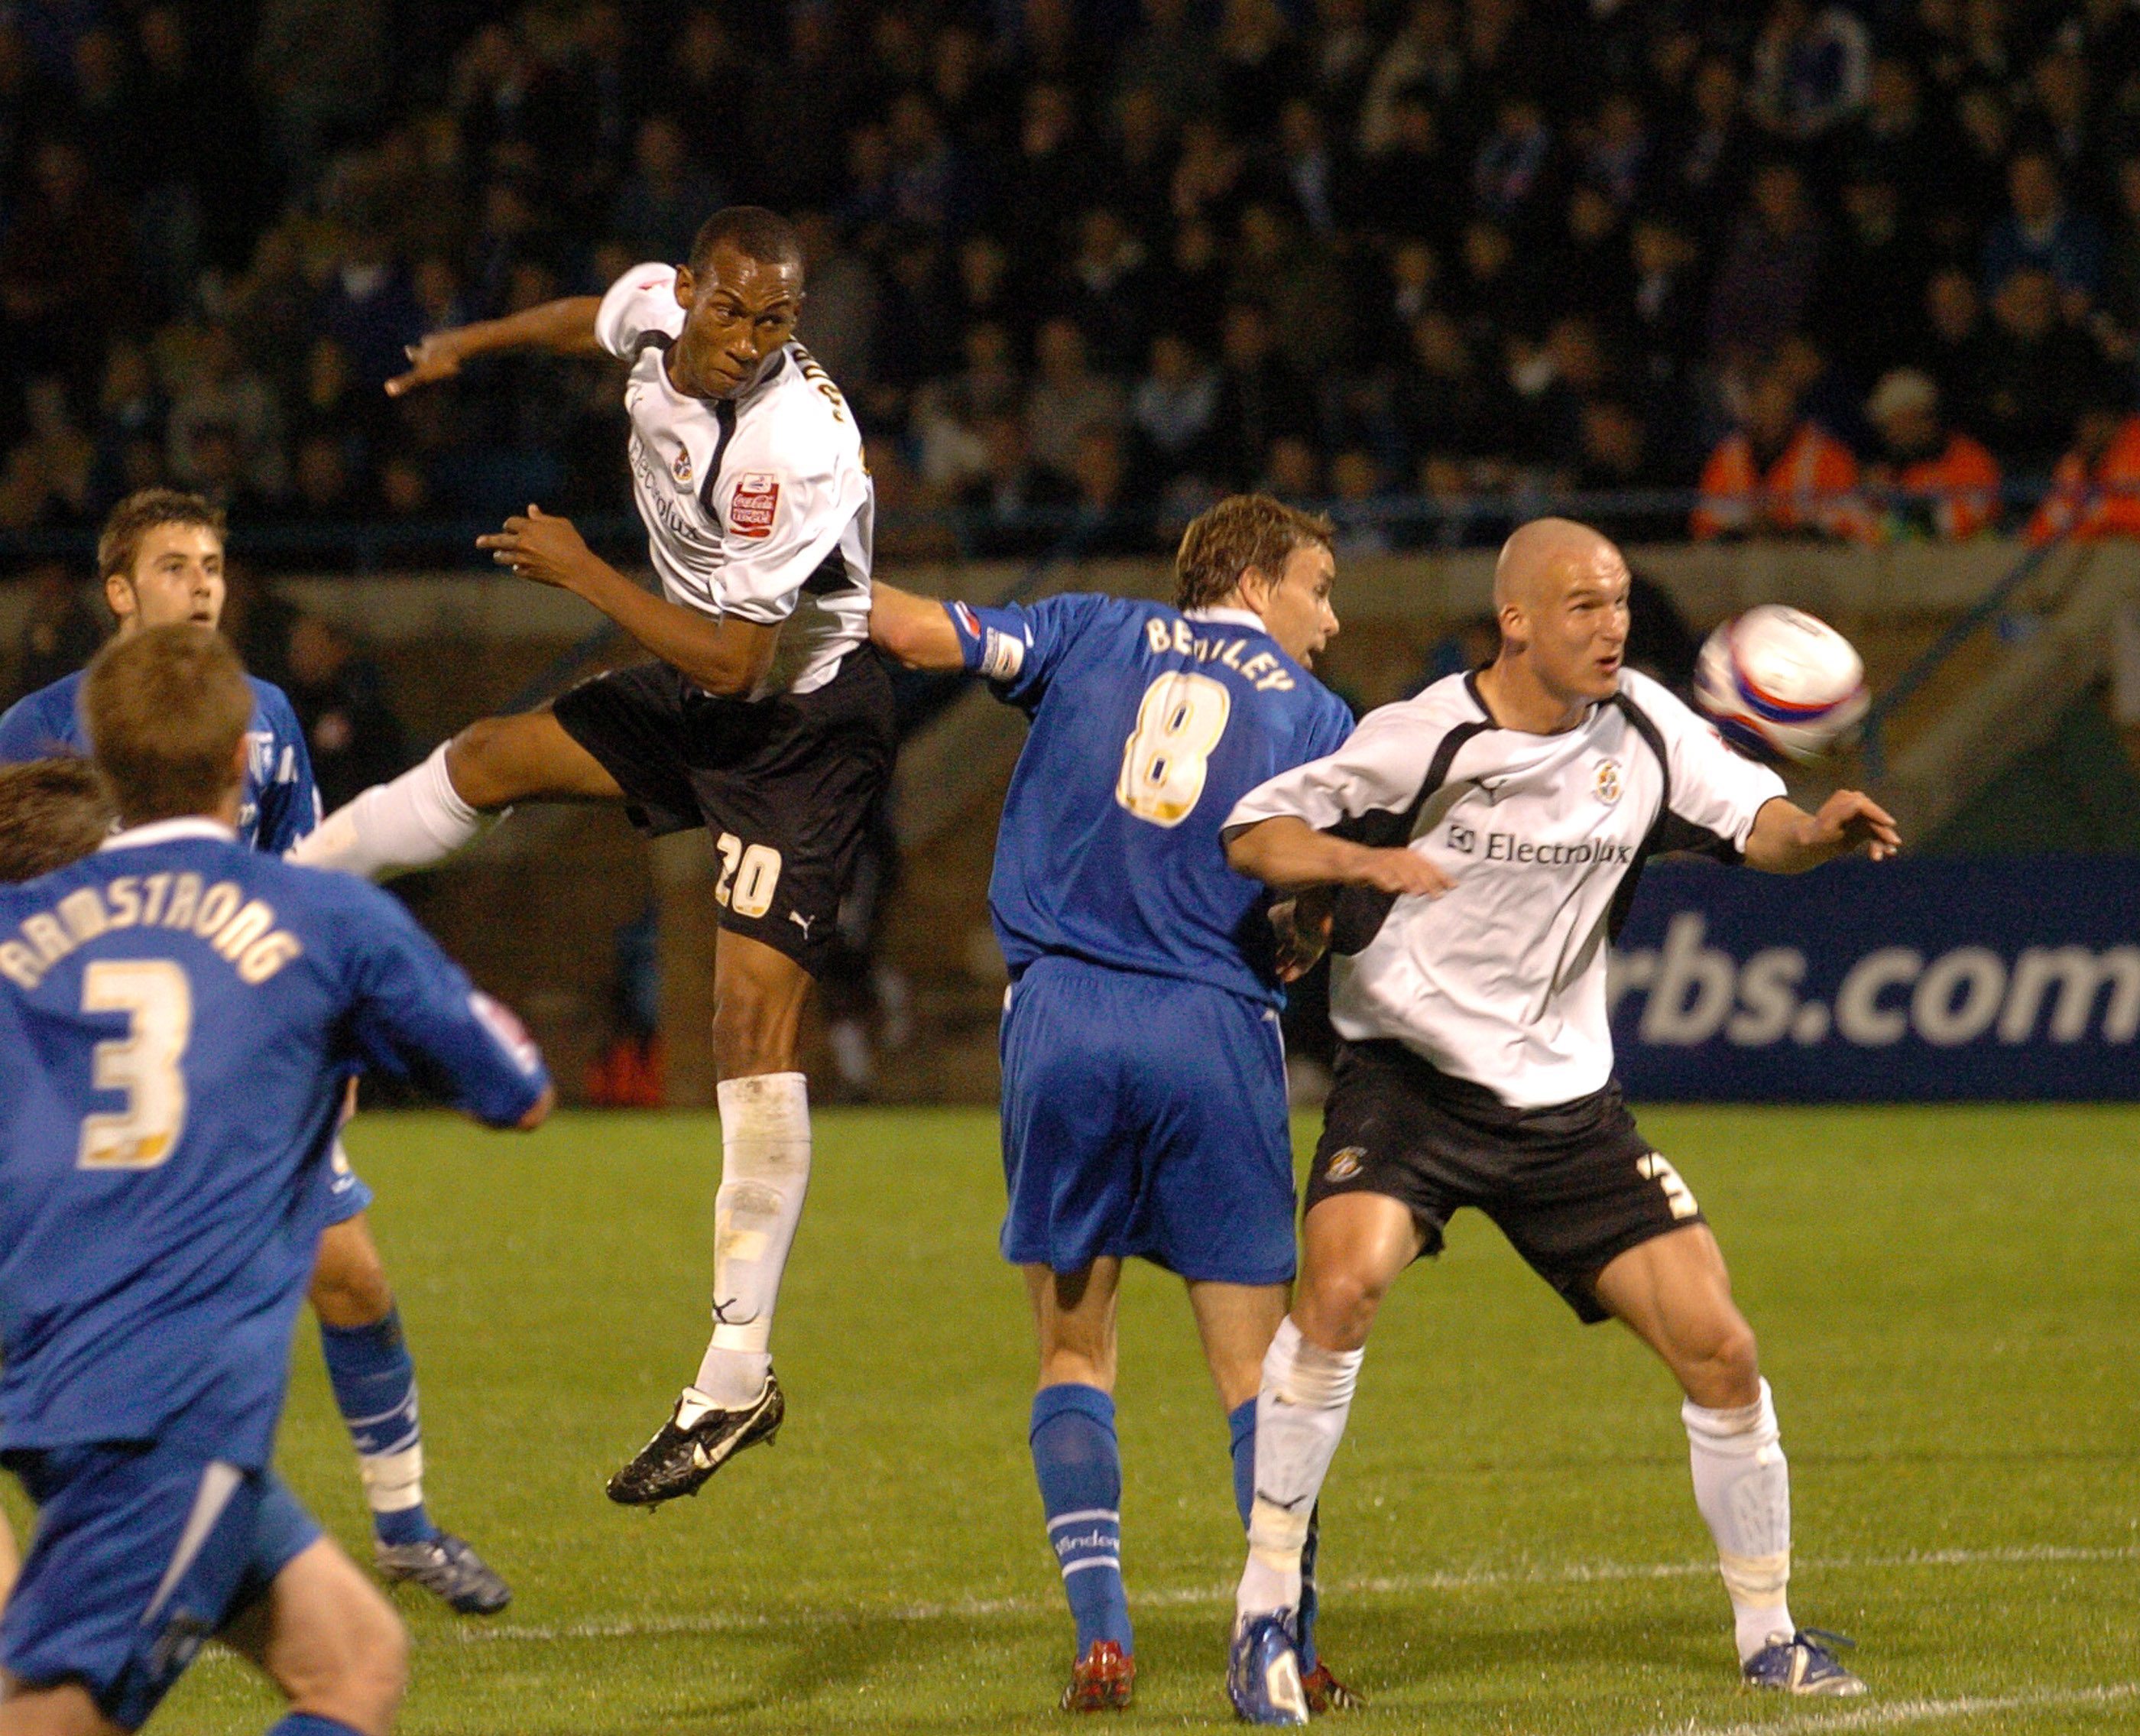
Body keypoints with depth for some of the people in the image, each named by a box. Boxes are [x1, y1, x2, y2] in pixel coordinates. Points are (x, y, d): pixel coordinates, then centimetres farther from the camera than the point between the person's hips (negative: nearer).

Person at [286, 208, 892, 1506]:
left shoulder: (799, 443, -33)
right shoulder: (655, 311, -10)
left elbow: (731, 660, -28)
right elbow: (598, 321, 18)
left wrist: (580, 572, -22)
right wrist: (472, 343, 34)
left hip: (806, 726, -8)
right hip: (706, 698, 8)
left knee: (755, 1032, -14)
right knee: (486, 762, 22)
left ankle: (738, 1375, -13)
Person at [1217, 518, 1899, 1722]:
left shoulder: (1642, 726, 0)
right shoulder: (1426, 739, -12)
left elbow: (1754, 826, 2)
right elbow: (1255, 830, -9)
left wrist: (1822, 830, -21)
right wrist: (1348, 861, -30)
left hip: (1566, 1101, 4)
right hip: (1411, 1075, -4)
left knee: (1719, 1348, -2)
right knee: (1342, 1285, -30)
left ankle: (1769, 1634, 18)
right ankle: (1267, 1615, -19)